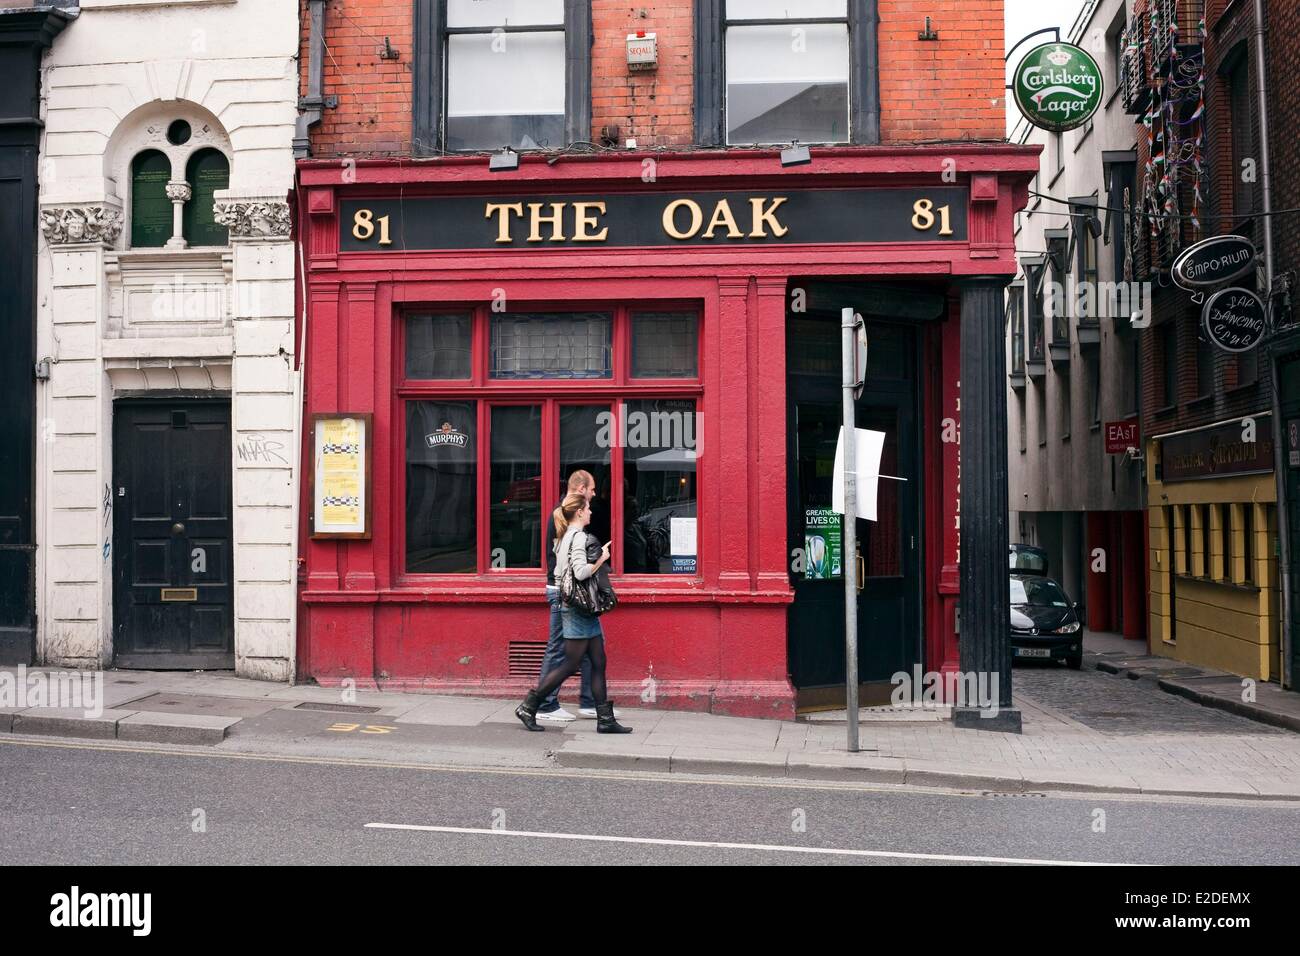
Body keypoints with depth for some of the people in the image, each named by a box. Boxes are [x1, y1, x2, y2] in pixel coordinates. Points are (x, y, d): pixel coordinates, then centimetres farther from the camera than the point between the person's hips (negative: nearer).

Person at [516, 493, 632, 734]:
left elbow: (560, 571, 19)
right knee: (571, 664, -4)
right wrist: (602, 558, -12)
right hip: (577, 609, -10)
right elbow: (581, 572, -25)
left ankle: (606, 719, 8)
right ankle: (528, 708, 4)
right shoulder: (578, 536, -14)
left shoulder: (566, 536, 16)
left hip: (583, 609, 10)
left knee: (598, 663, 7)